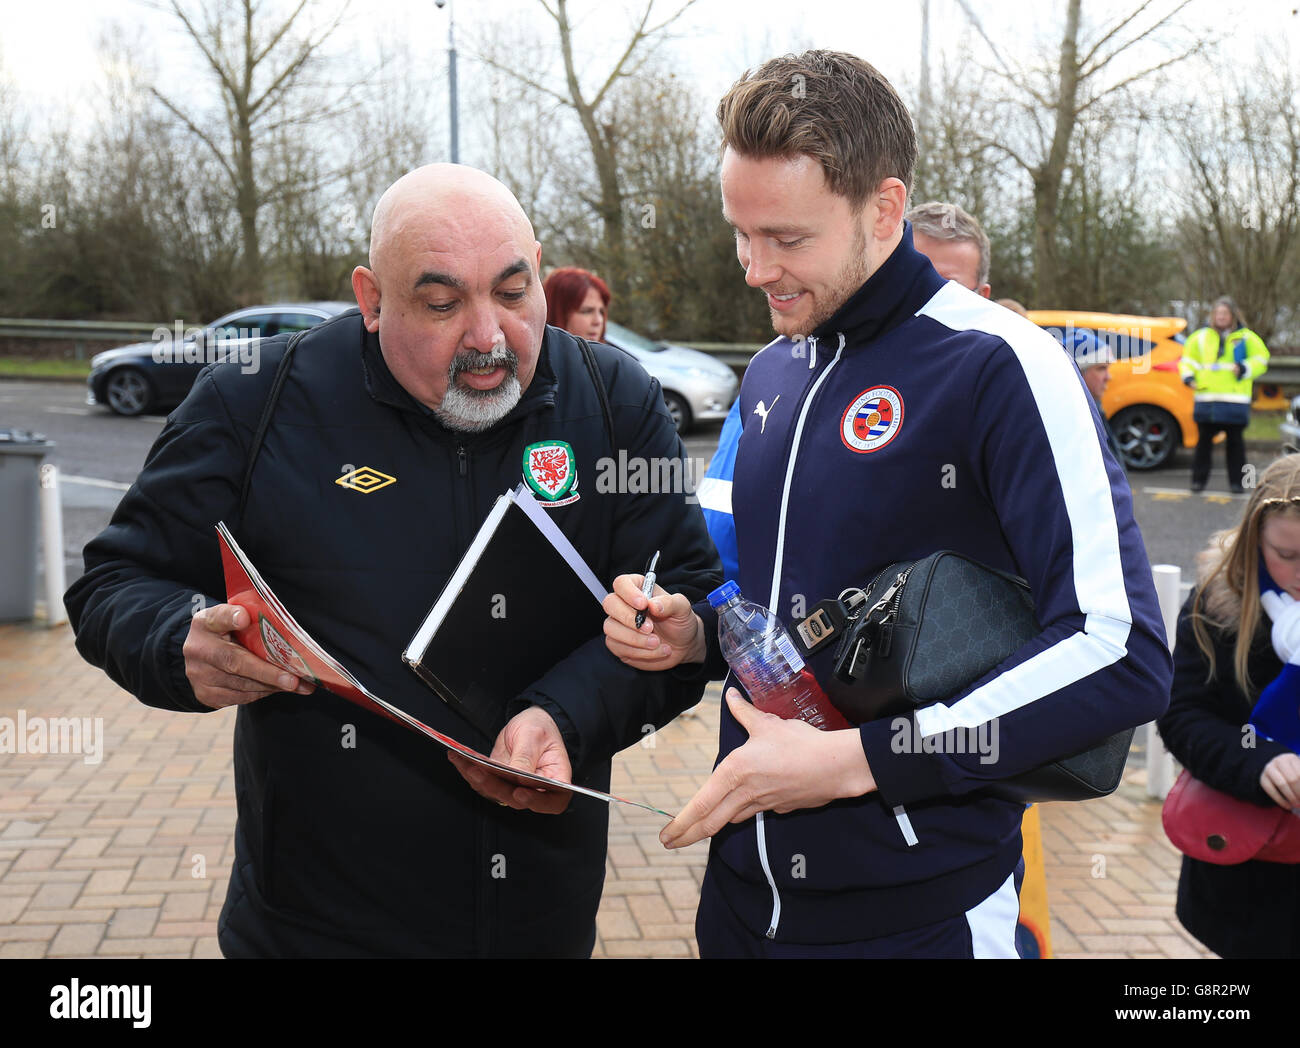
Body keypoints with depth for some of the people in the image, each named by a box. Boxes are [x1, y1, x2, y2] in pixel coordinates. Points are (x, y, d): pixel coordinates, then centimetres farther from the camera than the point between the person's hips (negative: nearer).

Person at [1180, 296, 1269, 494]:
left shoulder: (1246, 338, 6)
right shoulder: (1201, 337, 11)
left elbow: (1260, 360, 7)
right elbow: (1188, 359, 18)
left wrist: (1244, 369, -11)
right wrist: (1189, 377, 1)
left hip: (1235, 401, -1)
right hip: (1206, 399, 1)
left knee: (1235, 442, 4)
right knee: (1204, 440, 4)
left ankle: (1237, 481, 12)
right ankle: (1199, 479, 12)